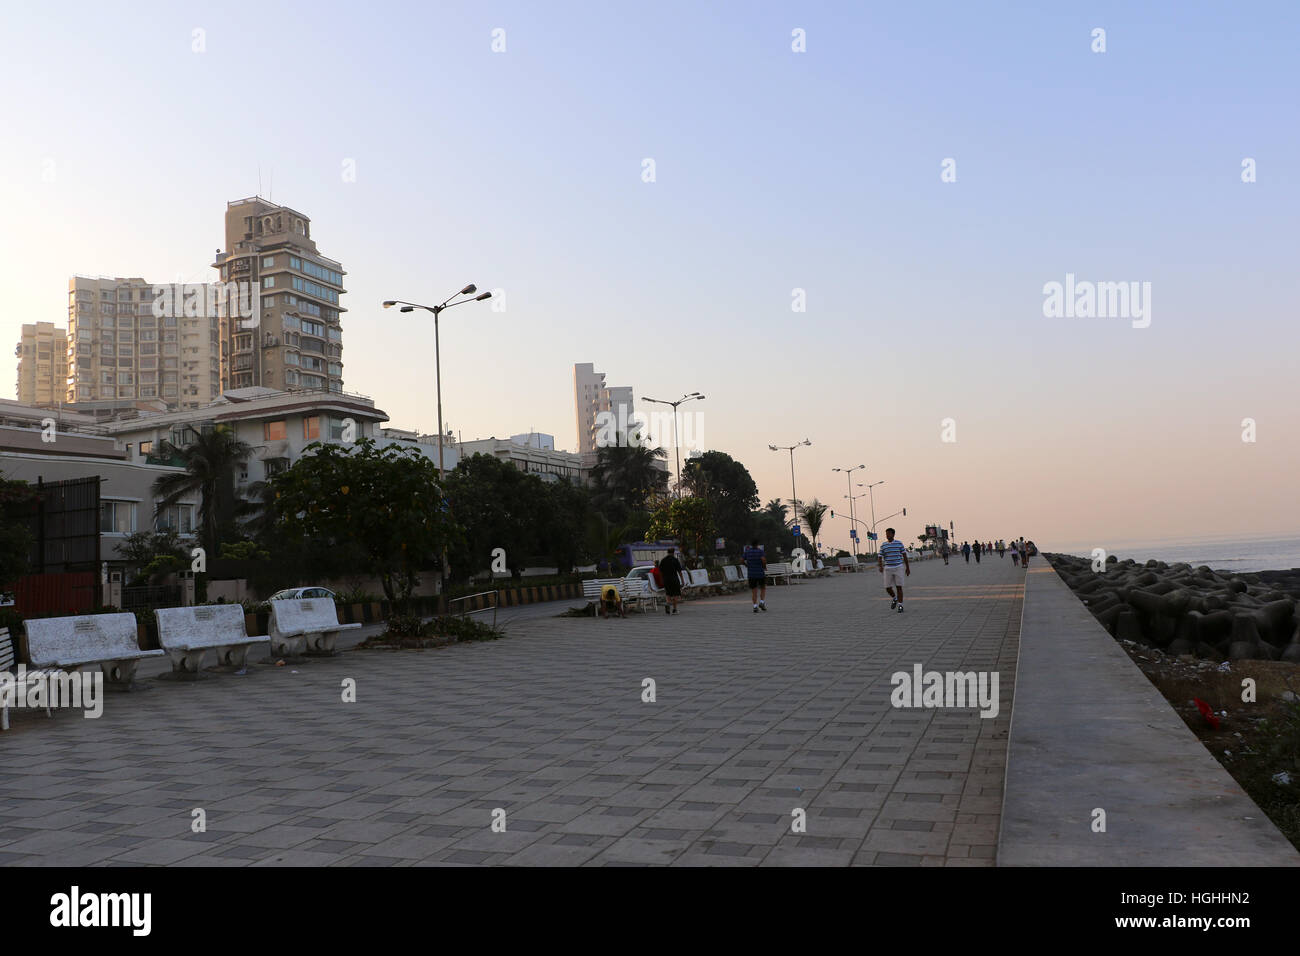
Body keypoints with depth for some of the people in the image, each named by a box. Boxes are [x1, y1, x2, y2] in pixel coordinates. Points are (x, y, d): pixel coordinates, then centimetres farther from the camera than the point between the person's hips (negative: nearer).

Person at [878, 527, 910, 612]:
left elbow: (904, 556, 7)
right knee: (888, 587, 2)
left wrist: (907, 567, 7)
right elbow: (879, 557, 2)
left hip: (898, 568, -2)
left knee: (899, 587, -6)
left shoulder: (899, 543, 2)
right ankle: (894, 598, 32)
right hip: (888, 569, 2)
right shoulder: (883, 546, 4)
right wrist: (881, 567, -16)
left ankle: (900, 605, 1)